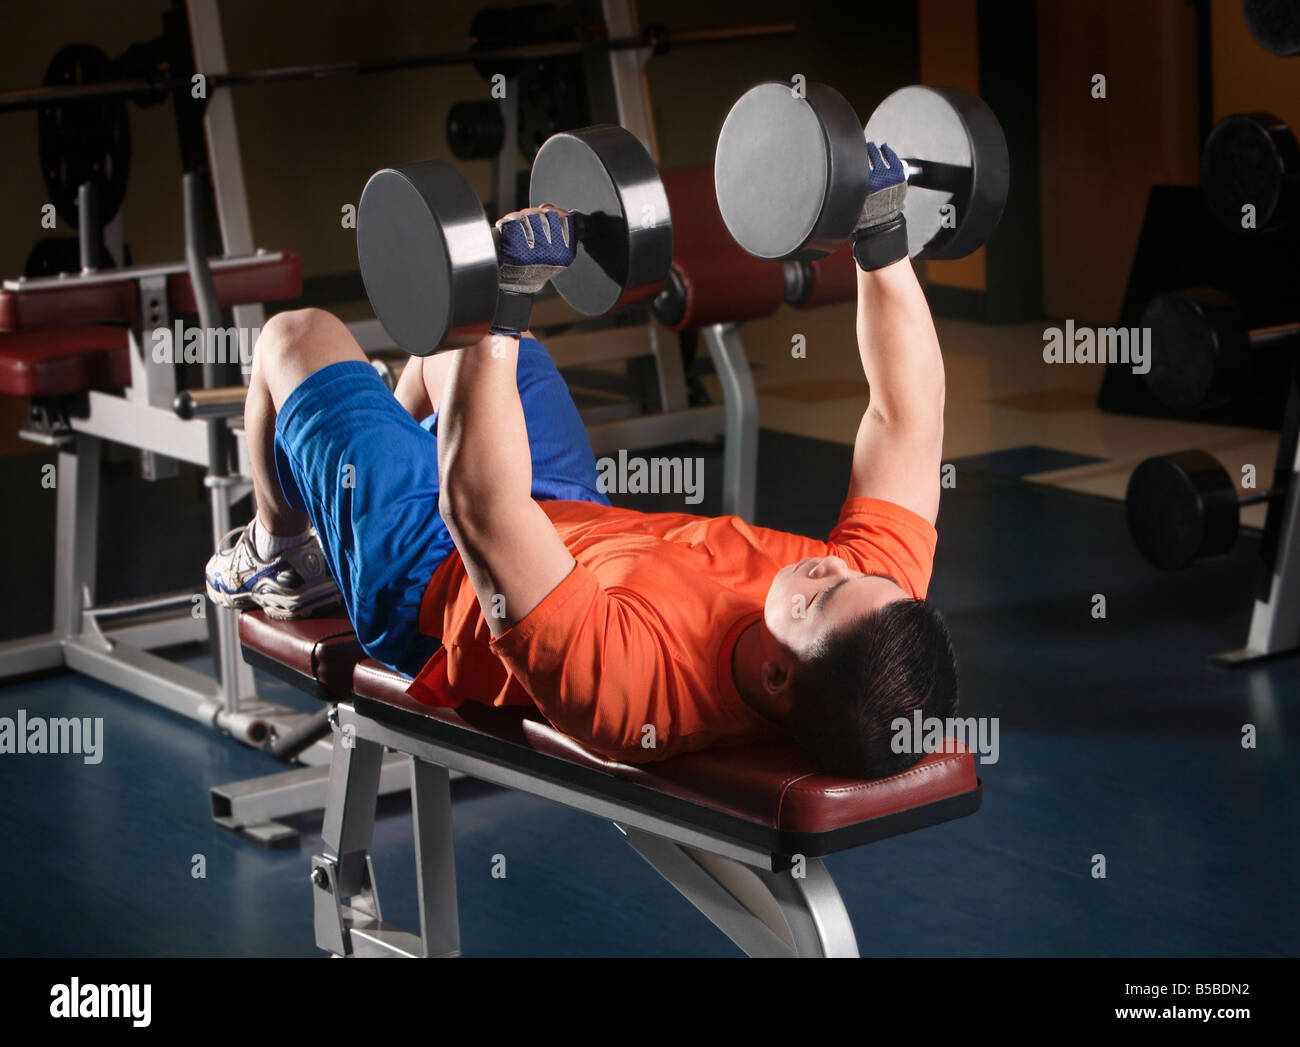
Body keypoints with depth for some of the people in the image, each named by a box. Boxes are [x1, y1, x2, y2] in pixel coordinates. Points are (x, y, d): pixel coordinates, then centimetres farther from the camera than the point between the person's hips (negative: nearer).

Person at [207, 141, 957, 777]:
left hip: (430, 578, -6)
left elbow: (479, 511, -51)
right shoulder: (879, 607, -34)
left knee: (298, 337, 13)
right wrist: (883, 238, -26)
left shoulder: (633, 682, -50)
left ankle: (282, 560, 42)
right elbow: (908, 417, -23)